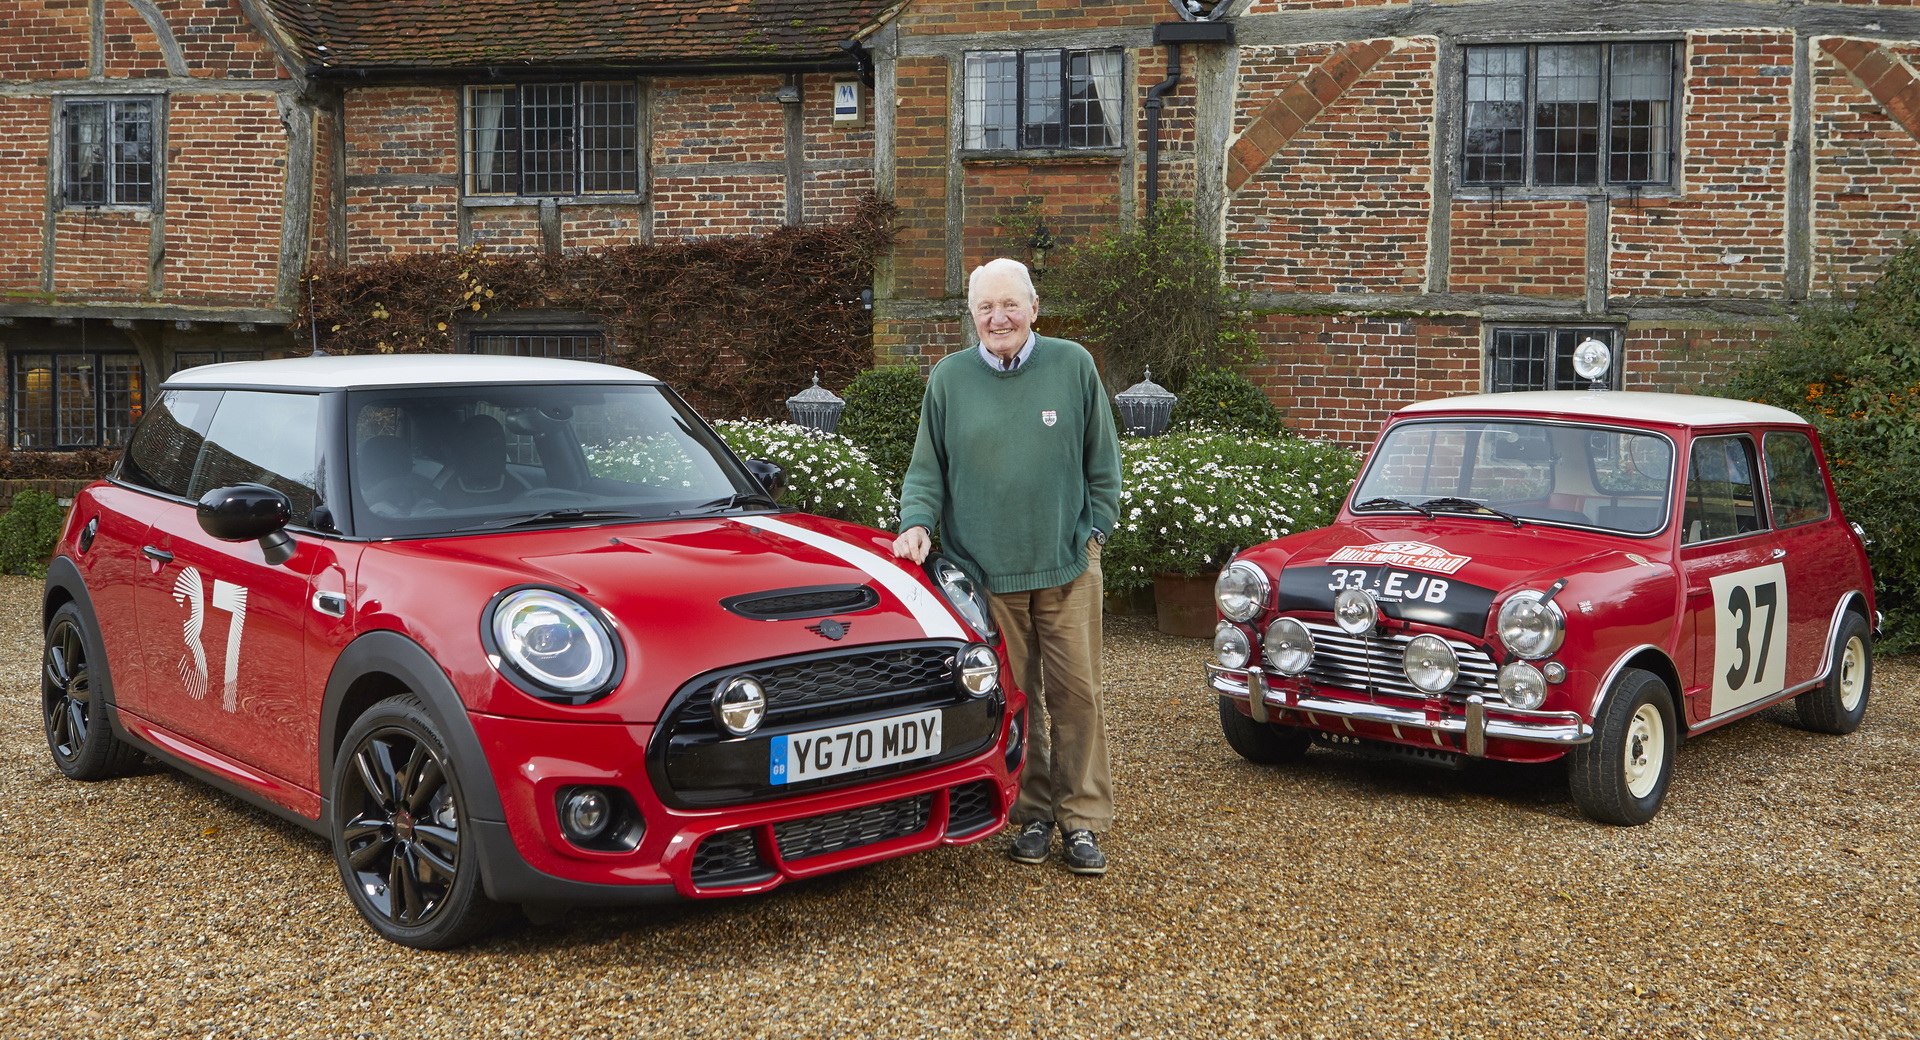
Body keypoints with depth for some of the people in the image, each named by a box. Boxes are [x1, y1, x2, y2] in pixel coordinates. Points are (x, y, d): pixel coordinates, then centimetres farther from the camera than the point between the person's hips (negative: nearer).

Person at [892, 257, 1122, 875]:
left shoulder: (1073, 366, 3)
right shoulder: (949, 378, 5)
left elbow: (1102, 460, 9)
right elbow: (927, 469, 10)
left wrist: (1095, 529, 4)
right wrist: (918, 522, -6)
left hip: (1068, 567, 0)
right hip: (986, 568, 1)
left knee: (1076, 693, 1)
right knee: (1015, 698, 5)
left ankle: (1082, 820, 10)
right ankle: (1032, 814, 18)